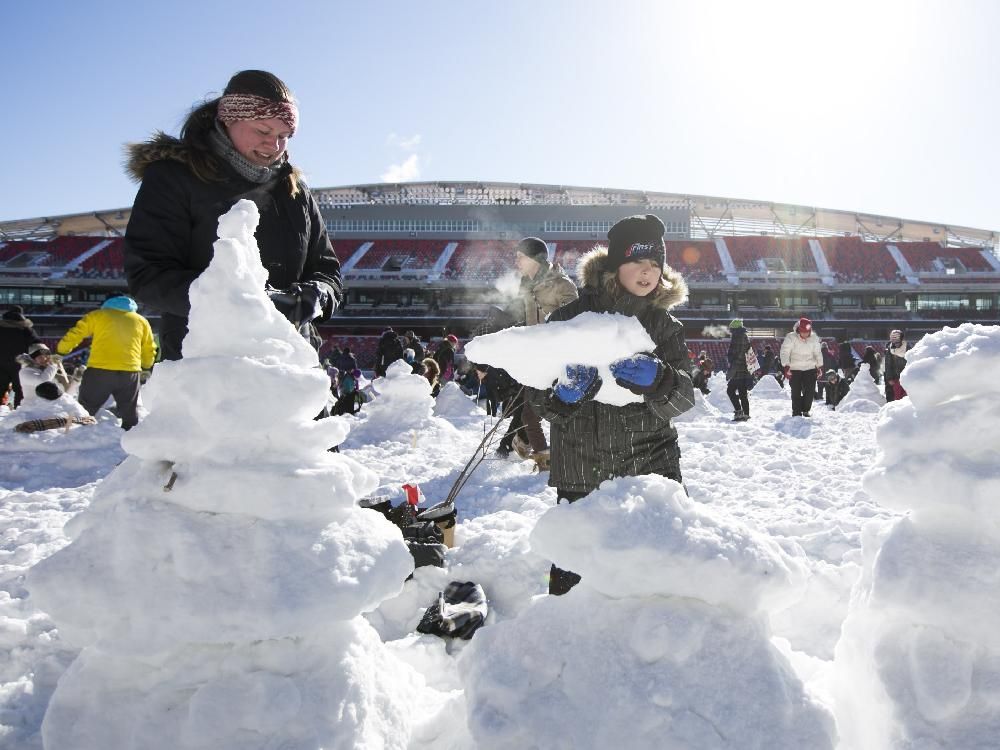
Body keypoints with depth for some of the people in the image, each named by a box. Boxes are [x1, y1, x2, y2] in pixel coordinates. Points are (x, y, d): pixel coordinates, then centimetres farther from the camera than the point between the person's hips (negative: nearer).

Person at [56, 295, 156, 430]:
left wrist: (61, 349, 26)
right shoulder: (142, 321, 19)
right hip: (130, 373, 2)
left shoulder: (97, 315, 13)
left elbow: (75, 334, 10)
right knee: (130, 416, 12)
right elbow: (149, 352, 20)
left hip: (99, 371, -2)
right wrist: (145, 366, 38)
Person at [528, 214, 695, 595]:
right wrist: (563, 396, -27)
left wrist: (657, 380, -30)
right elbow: (536, 390, -5)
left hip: (653, 464, 2)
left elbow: (684, 396, -8)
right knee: (573, 572, 9)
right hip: (581, 469, -2)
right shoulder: (572, 316, -5)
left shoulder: (664, 325, 4)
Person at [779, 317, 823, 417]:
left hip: (810, 368, 3)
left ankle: (805, 410, 16)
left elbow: (818, 353, 12)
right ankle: (796, 412, 13)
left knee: (810, 391, 0)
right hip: (794, 369, -3)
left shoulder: (814, 338, 0)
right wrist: (786, 367, -23)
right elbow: (784, 352, -14)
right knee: (796, 392, 0)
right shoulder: (791, 337, -12)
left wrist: (820, 366, 10)